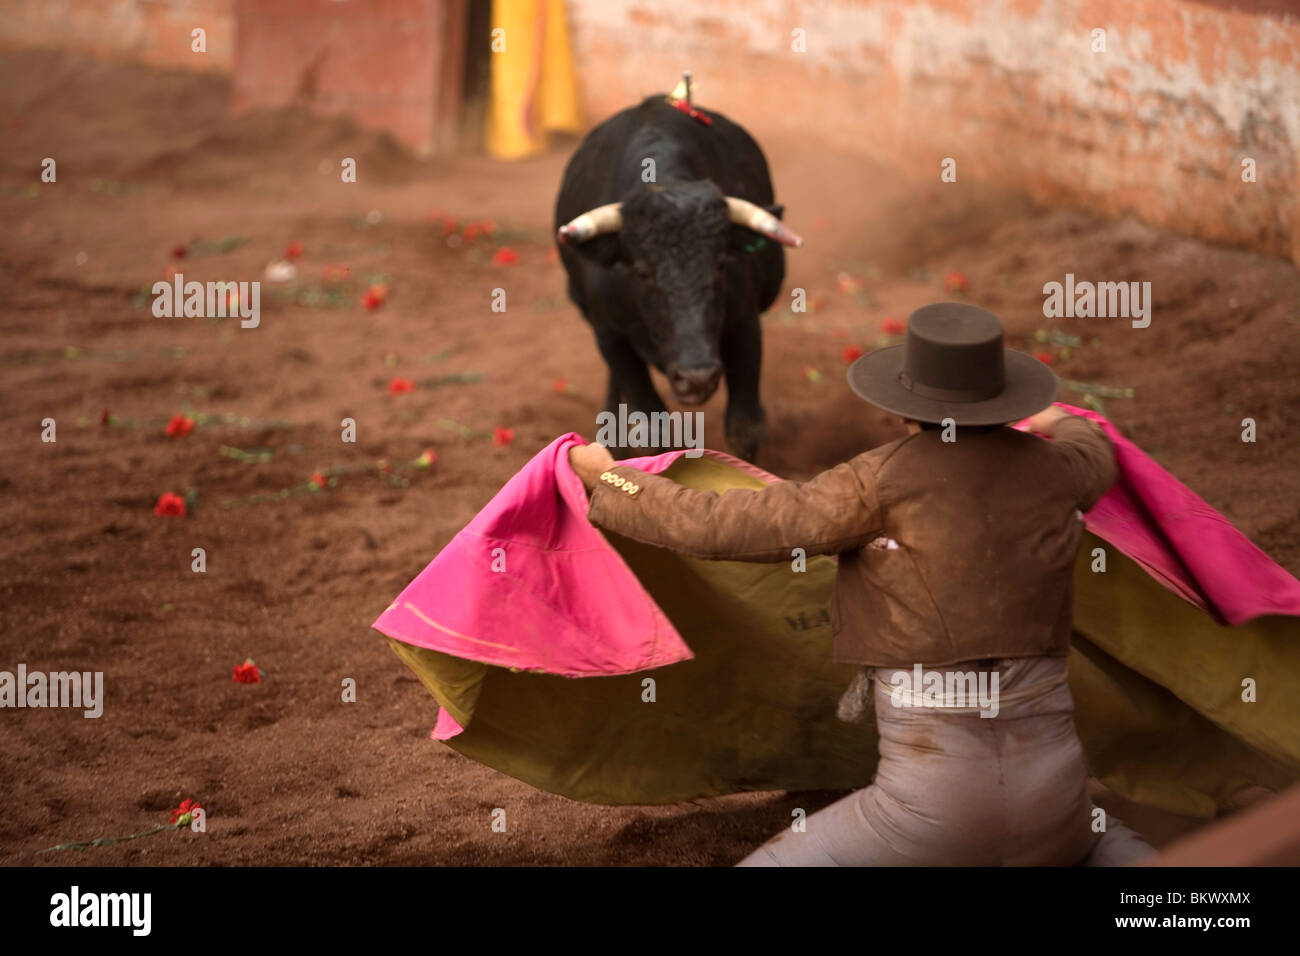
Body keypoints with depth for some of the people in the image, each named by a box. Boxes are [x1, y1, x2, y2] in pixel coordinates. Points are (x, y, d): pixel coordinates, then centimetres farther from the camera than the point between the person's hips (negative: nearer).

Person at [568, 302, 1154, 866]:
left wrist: (608, 480, 10)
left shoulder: (884, 482, -6)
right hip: (1050, 789, 5)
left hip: (937, 803, -5)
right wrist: (1055, 422, 60)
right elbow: (1096, 458, 36)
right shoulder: (1052, 468, 9)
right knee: (1094, 842, 39)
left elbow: (721, 528, -6)